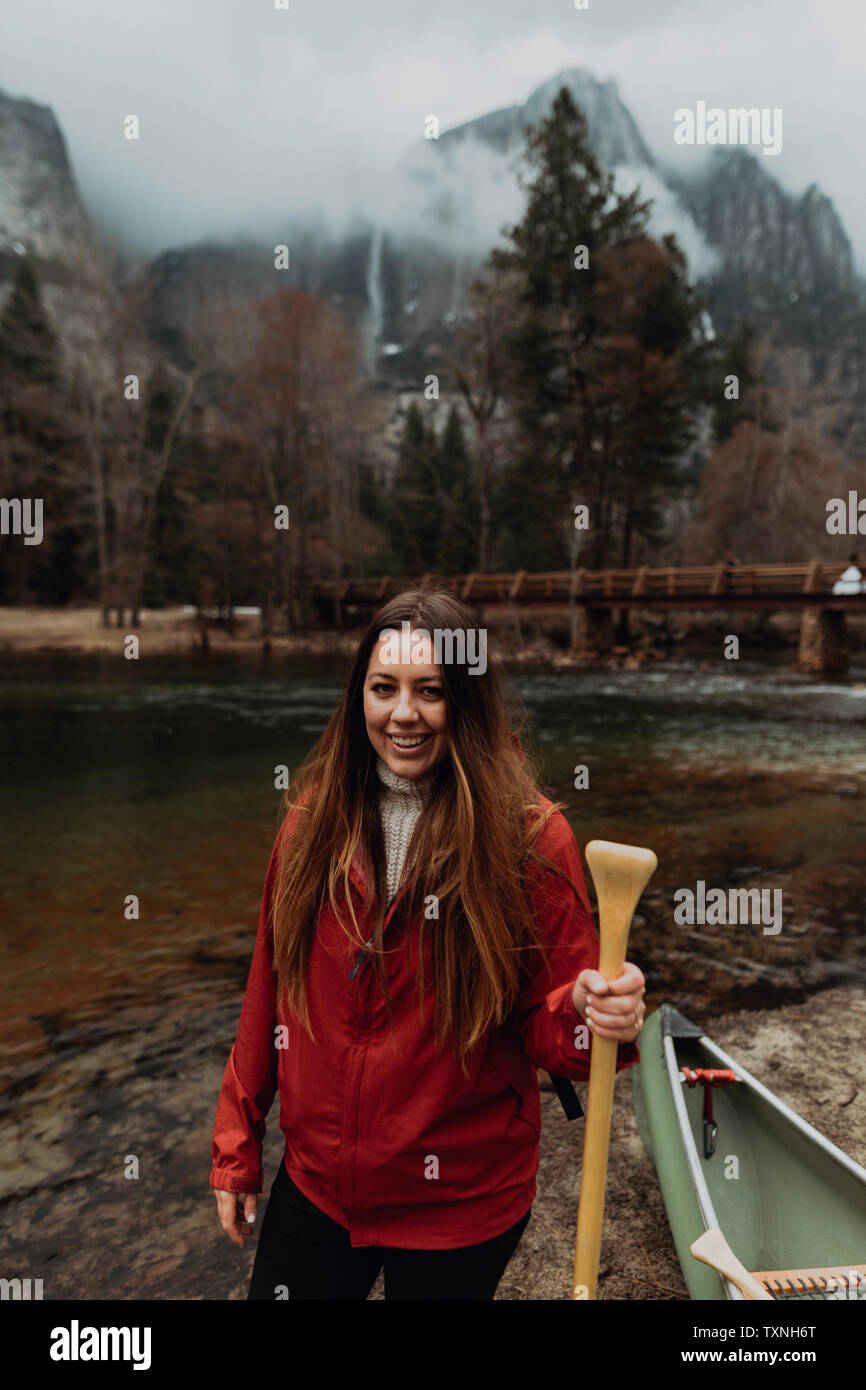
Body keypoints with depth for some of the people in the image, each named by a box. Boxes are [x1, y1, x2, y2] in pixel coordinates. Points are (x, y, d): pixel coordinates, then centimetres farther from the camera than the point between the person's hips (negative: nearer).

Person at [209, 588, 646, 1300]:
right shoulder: (316, 816, -7)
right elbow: (270, 990, 1)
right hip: (313, 1185, 3)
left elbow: (547, 1025, -10)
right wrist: (237, 1147, 6)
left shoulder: (531, 836, -17)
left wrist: (595, 1015, -32)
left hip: (460, 1206, -2)